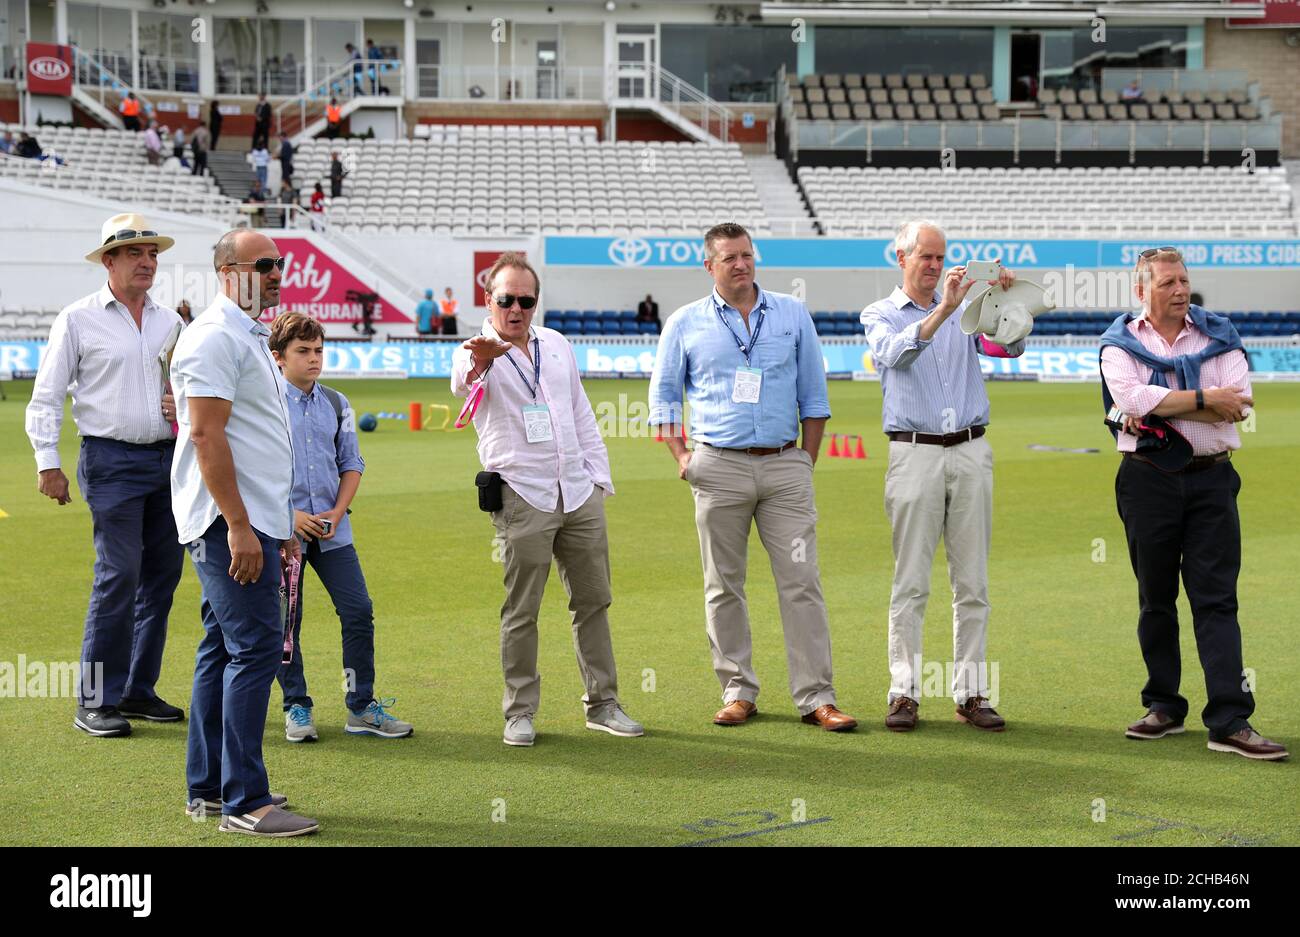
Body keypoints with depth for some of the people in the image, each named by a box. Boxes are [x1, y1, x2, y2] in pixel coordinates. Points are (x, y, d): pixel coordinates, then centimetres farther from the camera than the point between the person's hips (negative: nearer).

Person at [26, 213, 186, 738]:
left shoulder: (171, 321, 14)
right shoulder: (78, 319, 0)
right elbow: (46, 397, -1)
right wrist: (47, 463, -8)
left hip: (168, 457, 6)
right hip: (112, 461, -6)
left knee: (162, 575, 7)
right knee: (119, 575, -12)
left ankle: (139, 691, 17)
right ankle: (96, 701, -6)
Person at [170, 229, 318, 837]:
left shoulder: (251, 336, 20)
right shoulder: (215, 336, -12)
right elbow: (206, 435, -19)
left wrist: (281, 526, 23)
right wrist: (238, 525, -23)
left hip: (252, 522, 10)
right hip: (229, 524, -10)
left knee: (224, 647, 12)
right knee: (255, 647, -12)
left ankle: (208, 788, 19)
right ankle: (244, 801, -10)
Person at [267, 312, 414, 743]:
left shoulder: (336, 404, 9)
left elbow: (351, 463, 13)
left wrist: (337, 512, -1)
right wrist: (290, 514, -13)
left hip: (332, 529, 4)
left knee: (359, 611, -1)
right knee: (285, 620, 2)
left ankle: (362, 708, 8)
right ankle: (296, 707, 16)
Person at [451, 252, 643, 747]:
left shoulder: (557, 345, 14)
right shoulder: (478, 352, -5)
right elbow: (463, 383, -31)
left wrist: (598, 478, 13)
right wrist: (480, 362, -54)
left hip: (579, 494, 5)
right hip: (522, 498, -5)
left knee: (593, 601, 9)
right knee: (521, 612, -2)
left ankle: (602, 703, 18)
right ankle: (520, 712, 8)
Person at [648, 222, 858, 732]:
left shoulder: (793, 314, 9)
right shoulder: (685, 323, 6)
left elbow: (813, 391, 12)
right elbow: (663, 393, 12)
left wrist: (808, 461, 6)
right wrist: (680, 456, 1)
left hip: (784, 465, 0)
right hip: (720, 467, 0)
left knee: (802, 582, -4)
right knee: (723, 587, 4)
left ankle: (816, 697, -2)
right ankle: (738, 692, 14)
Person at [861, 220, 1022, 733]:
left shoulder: (967, 310, 15)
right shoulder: (880, 314, 7)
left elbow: (1010, 346, -2)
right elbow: (895, 352, -16)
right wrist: (942, 310, -28)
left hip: (971, 453, 3)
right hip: (915, 454, -3)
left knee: (972, 581, 3)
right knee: (910, 583, -3)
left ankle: (971, 693, 7)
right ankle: (904, 692, 1)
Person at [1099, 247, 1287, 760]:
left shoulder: (1218, 336, 7)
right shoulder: (1120, 344, 5)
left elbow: (1238, 404, -9)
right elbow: (1134, 399, -16)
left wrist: (1161, 408, -14)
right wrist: (1205, 399, -14)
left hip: (1211, 480, 0)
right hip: (1147, 481, 0)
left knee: (1216, 599, -4)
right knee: (1156, 599, 8)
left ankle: (1230, 721, -7)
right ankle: (1164, 707, 20)